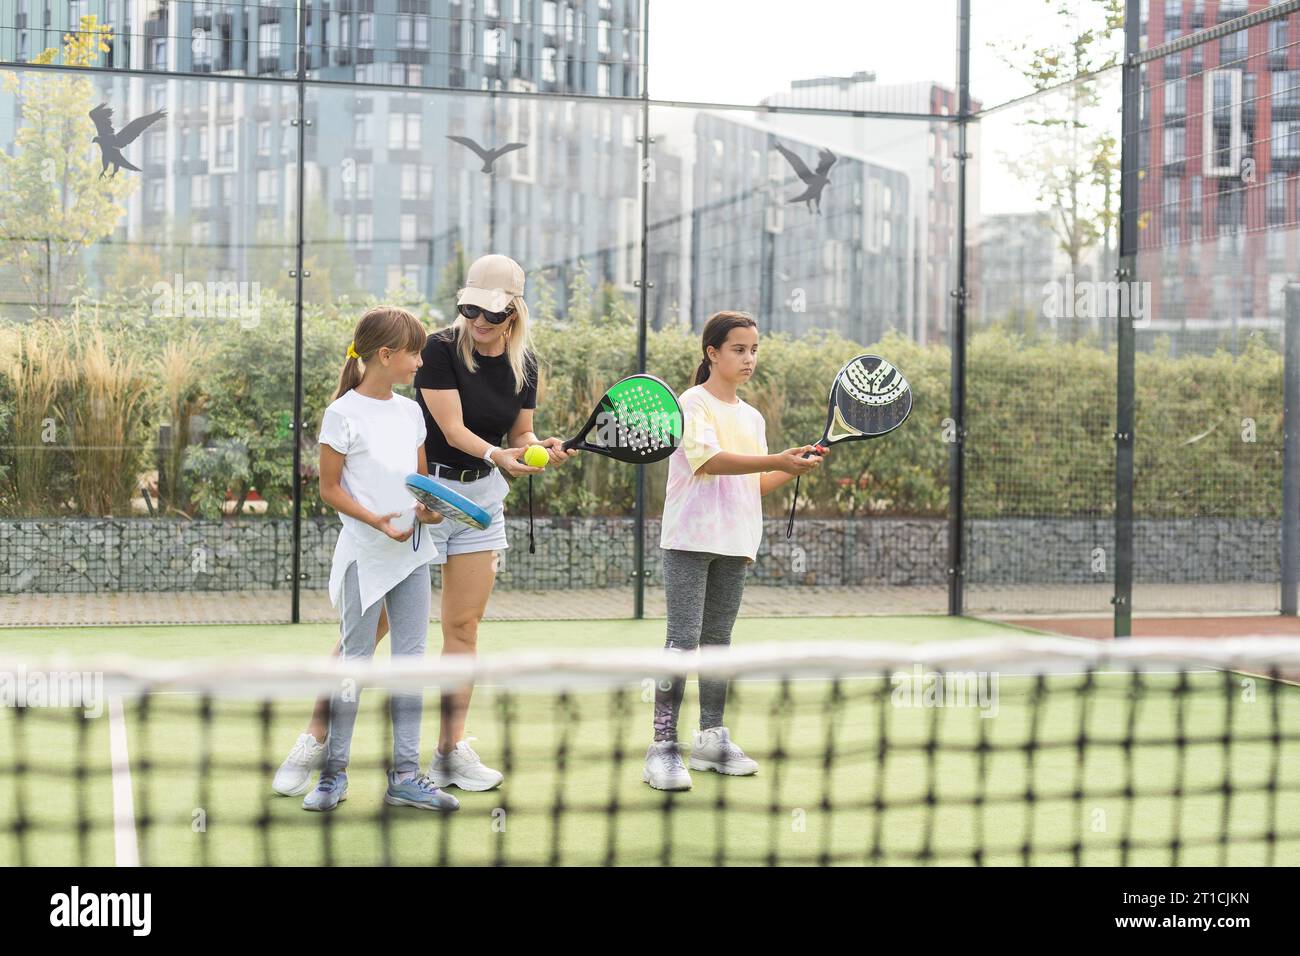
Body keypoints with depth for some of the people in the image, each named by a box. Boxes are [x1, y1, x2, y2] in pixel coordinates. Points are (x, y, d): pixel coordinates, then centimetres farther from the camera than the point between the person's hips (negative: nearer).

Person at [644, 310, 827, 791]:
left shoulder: (752, 417, 16)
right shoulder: (693, 403, -6)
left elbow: (756, 485, 17)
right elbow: (710, 461, -21)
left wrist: (794, 467, 0)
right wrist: (776, 460, -29)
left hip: (734, 544, 7)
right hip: (690, 539, -7)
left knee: (717, 639, 12)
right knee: (683, 640, -10)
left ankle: (712, 736, 20)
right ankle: (663, 746, -8)